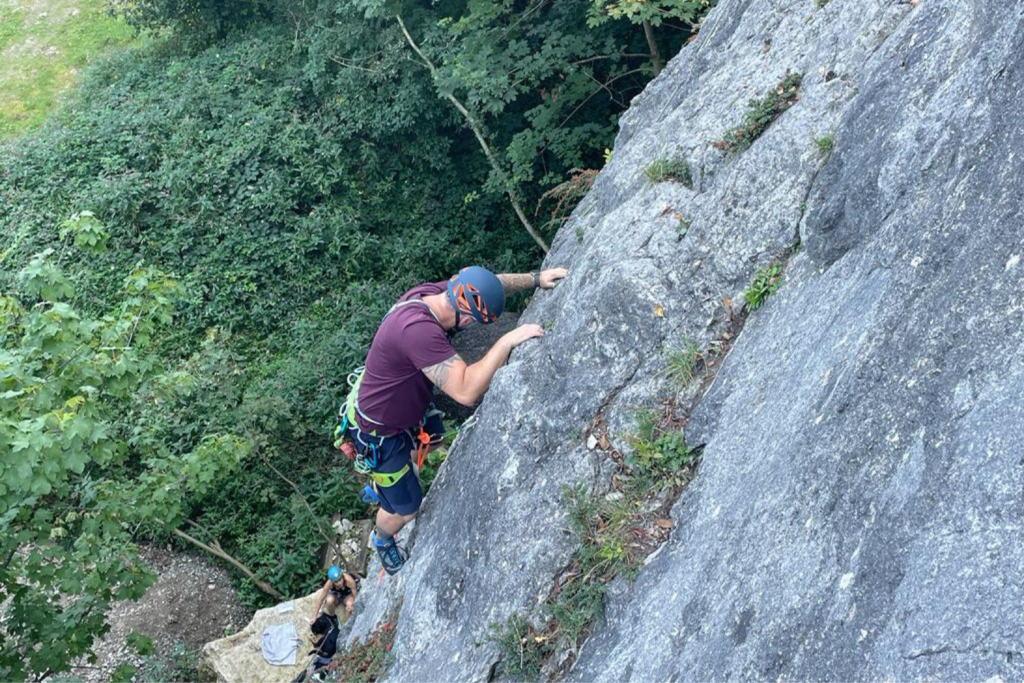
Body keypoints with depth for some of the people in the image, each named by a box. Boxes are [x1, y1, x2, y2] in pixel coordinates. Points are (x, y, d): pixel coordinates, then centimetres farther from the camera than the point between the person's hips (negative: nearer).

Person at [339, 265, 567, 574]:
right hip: (379, 433, -9)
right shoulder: (417, 329, -44)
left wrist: (535, 279, -8)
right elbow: (466, 391, -46)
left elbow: (489, 283, 0)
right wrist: (507, 341, -43)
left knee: (433, 439, 36)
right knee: (405, 510, 10)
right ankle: (382, 539, 45)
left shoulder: (431, 292, -18)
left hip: (407, 405, 9)